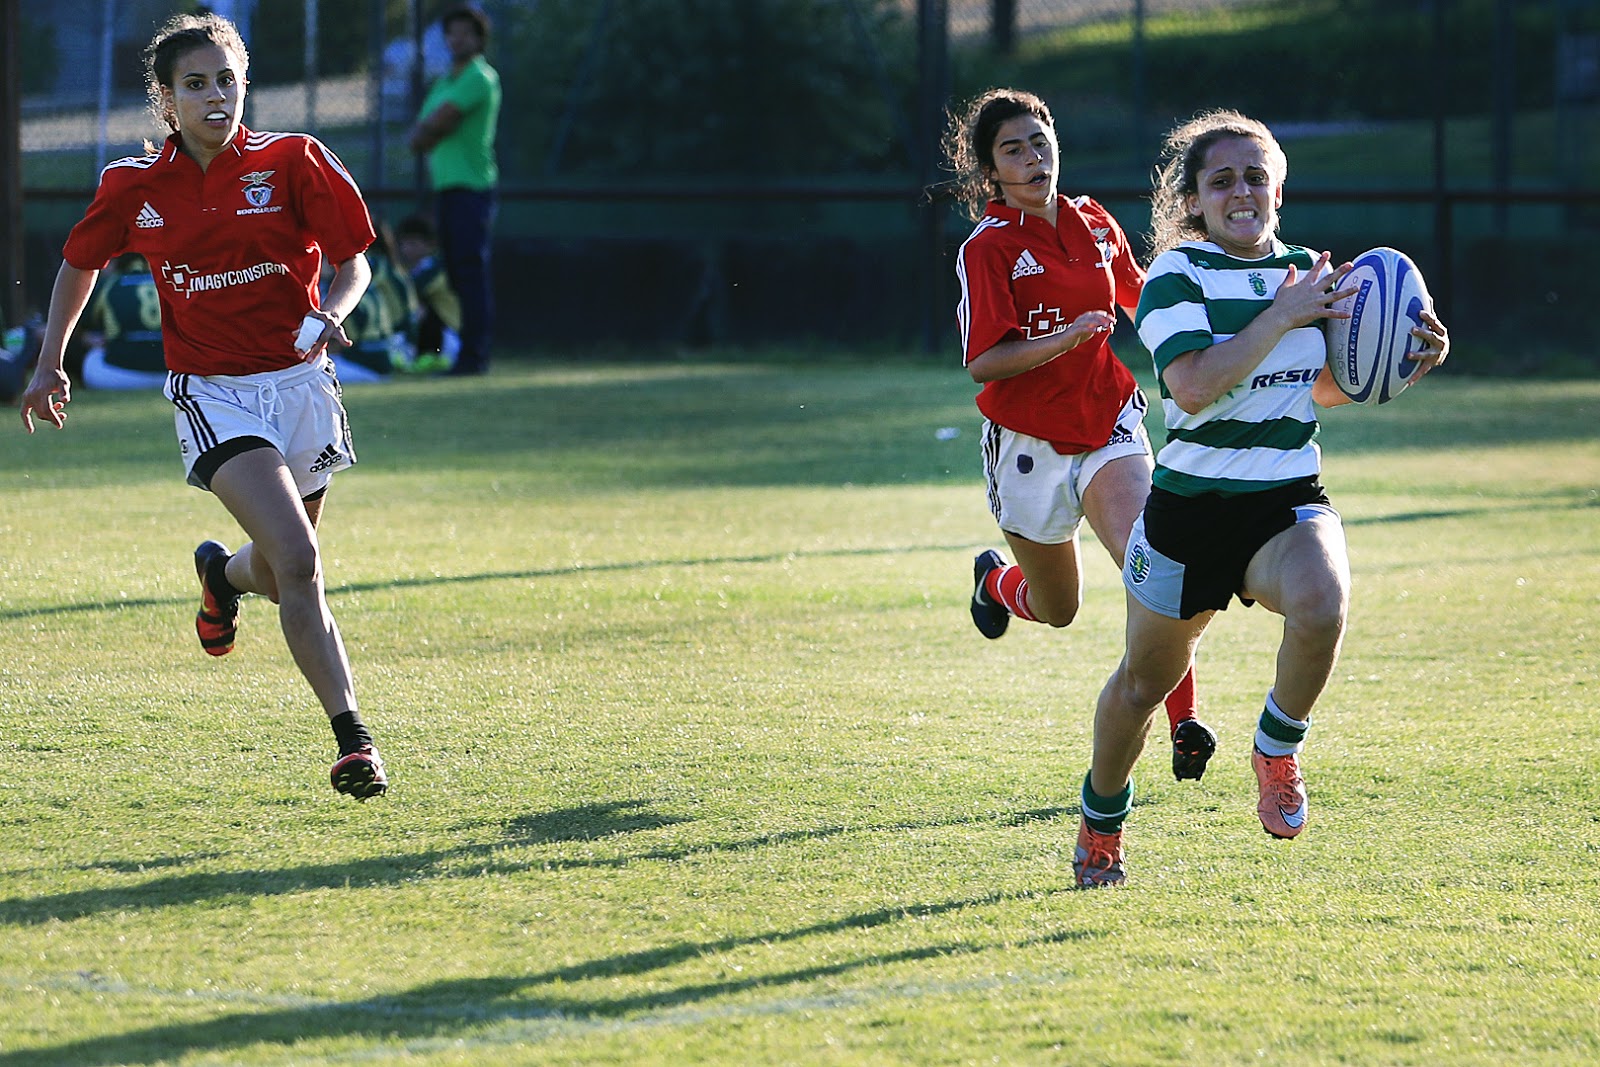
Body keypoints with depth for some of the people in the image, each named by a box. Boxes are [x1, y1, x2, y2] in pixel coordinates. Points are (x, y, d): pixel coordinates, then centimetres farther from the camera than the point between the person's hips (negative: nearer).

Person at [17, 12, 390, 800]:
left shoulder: (291, 162, -6)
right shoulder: (134, 187, -3)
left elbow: (354, 261, 0)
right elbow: (80, 262, 15)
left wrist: (332, 314, -20)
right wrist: (50, 363, 12)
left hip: (298, 380, 2)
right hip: (212, 394, -2)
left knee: (282, 569, 15)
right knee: (298, 560, -21)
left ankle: (224, 574, 54)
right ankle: (350, 735, -19)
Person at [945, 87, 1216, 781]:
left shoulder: (1096, 225, 4)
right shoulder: (987, 249, -11)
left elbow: (1137, 302, 23)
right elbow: (983, 362, -18)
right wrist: (1066, 338, -31)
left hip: (1110, 430, 2)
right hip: (1030, 443, -2)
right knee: (1056, 608, 14)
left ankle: (1183, 723, -18)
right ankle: (995, 582, 49)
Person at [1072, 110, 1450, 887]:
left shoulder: (1305, 271, 6)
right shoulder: (1178, 275, -10)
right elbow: (1192, 387, -26)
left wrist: (1402, 362, 4)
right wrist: (1280, 318, -27)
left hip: (1290, 503, 2)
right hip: (1191, 506, -2)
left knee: (1319, 604, -32)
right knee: (1144, 683, 11)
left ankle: (1277, 749, -4)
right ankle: (1102, 821, 40)